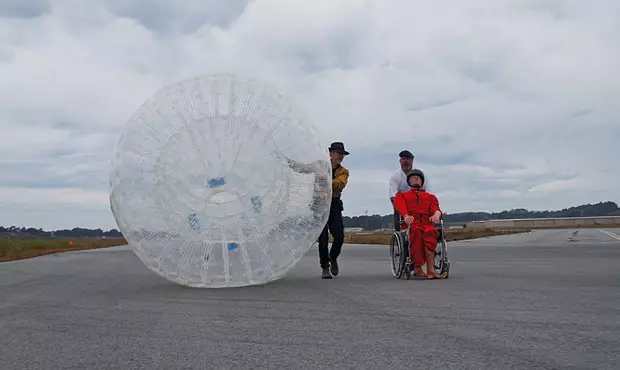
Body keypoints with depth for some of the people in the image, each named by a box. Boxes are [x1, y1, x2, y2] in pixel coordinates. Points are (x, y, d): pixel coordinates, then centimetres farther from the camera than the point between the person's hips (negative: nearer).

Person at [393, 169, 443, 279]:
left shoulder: (430, 196, 33)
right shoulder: (402, 195, 28)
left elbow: (436, 208, 12)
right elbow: (399, 205, 5)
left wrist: (437, 214, -15)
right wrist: (406, 216, -19)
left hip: (427, 224, 1)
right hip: (410, 225, -1)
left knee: (430, 233, -37)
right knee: (416, 231, -39)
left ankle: (424, 269, -45)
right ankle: (418, 268, -44)